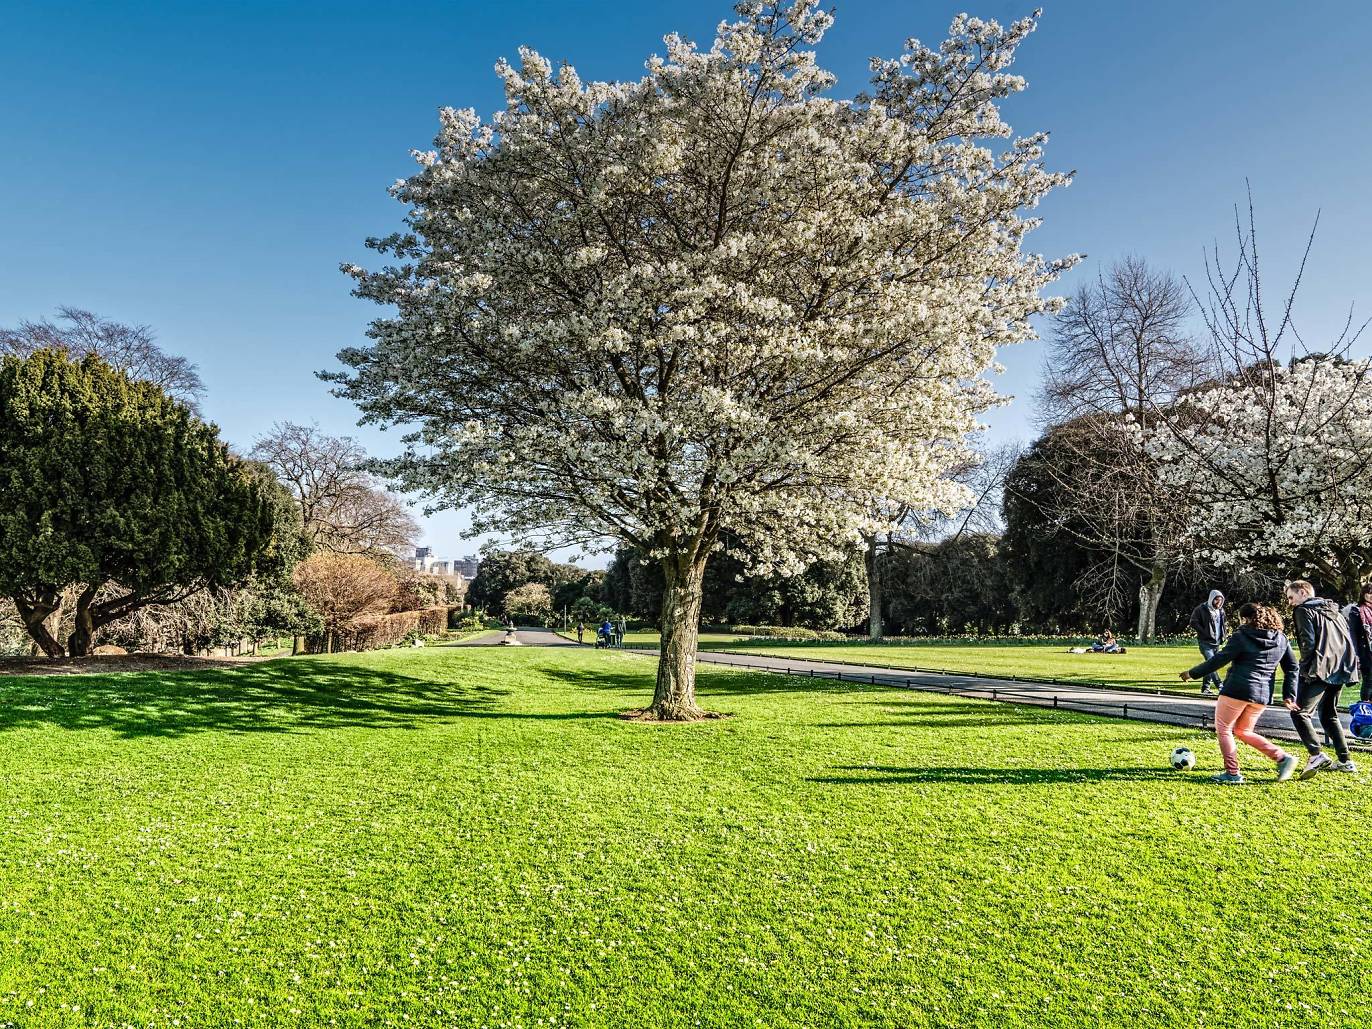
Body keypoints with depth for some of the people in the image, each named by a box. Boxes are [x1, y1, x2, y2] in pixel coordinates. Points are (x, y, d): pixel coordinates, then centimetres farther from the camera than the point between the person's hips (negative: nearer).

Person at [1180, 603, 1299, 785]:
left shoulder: (1241, 637, -7)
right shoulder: (1281, 639, 12)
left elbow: (1218, 660, -10)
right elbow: (1293, 667, 14)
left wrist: (1192, 673, -3)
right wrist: (1289, 695, 16)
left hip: (1237, 690, -7)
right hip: (1263, 695, 7)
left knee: (1223, 728, 8)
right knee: (1244, 731, 22)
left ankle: (1232, 773, 5)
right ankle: (1283, 758, 8)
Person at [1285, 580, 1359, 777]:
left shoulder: (1303, 610, -2)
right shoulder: (1334, 610, 22)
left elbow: (1308, 642, -13)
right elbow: (1350, 640, 20)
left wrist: (1304, 668, -3)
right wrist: (1353, 667, 21)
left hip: (1320, 670, -9)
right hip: (1341, 670, 9)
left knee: (1299, 712, -9)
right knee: (1329, 715, 20)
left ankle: (1317, 754, -24)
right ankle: (1345, 761, 19)